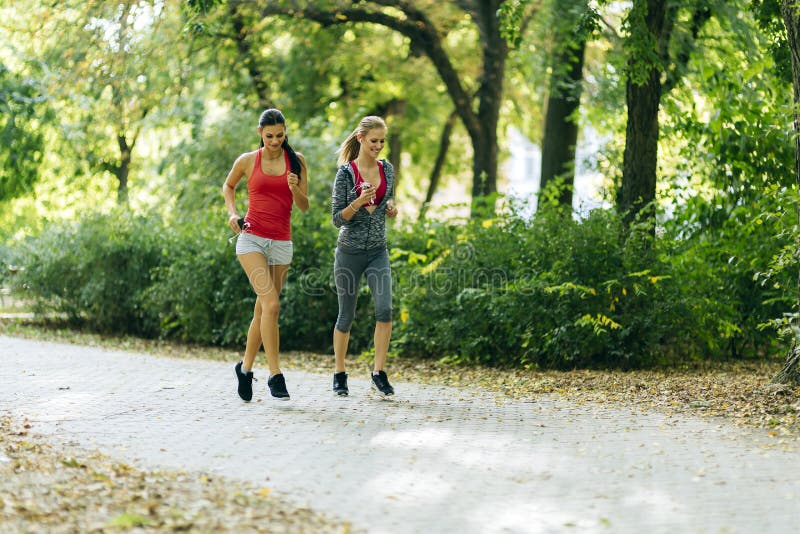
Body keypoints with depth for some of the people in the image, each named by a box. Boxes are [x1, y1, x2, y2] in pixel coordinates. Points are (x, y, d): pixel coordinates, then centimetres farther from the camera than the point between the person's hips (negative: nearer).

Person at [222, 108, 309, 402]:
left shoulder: (296, 160, 5)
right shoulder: (247, 161, 2)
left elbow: (304, 206, 6)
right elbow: (228, 186, 21)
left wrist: (296, 189, -15)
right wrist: (232, 213, 5)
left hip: (281, 243, 3)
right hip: (251, 237, -3)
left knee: (262, 310, 8)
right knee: (271, 304, -18)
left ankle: (246, 367, 28)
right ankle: (275, 375, -16)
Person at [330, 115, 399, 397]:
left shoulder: (387, 169, 5)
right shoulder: (346, 172, -9)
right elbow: (337, 218, -9)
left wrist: (392, 208, -2)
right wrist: (359, 203, -26)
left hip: (378, 252, 3)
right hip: (350, 251, -3)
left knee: (384, 309, -15)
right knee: (346, 316, 6)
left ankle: (379, 373, -7)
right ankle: (340, 375, 21)